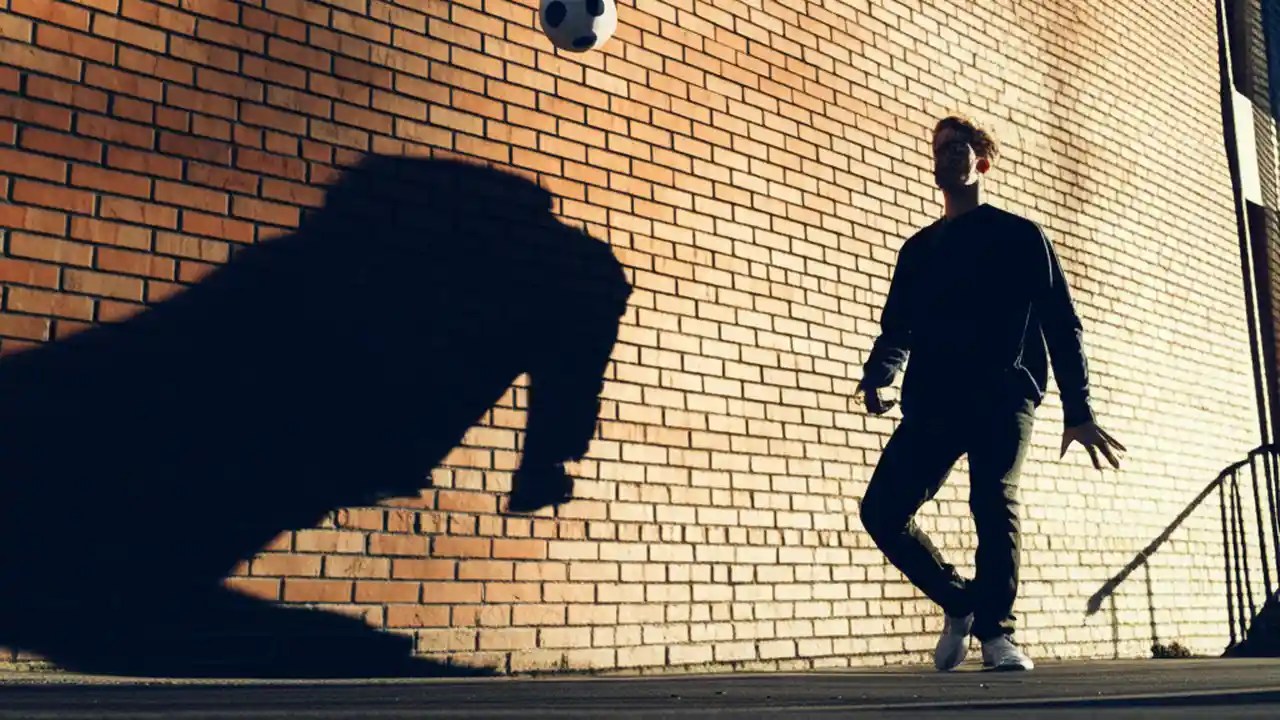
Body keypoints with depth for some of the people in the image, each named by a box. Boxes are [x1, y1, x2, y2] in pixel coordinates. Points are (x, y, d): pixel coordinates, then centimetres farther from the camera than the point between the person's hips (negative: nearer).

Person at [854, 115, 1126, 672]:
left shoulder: (1019, 236, 9)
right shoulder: (918, 249, 21)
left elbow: (1061, 324, 4)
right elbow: (897, 328, 18)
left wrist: (1078, 410, -4)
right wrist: (877, 376, -4)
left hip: (1001, 396, -4)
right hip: (931, 401, 4)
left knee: (995, 504, -20)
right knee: (882, 510, -7)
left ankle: (996, 632, -5)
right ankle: (959, 602, 13)